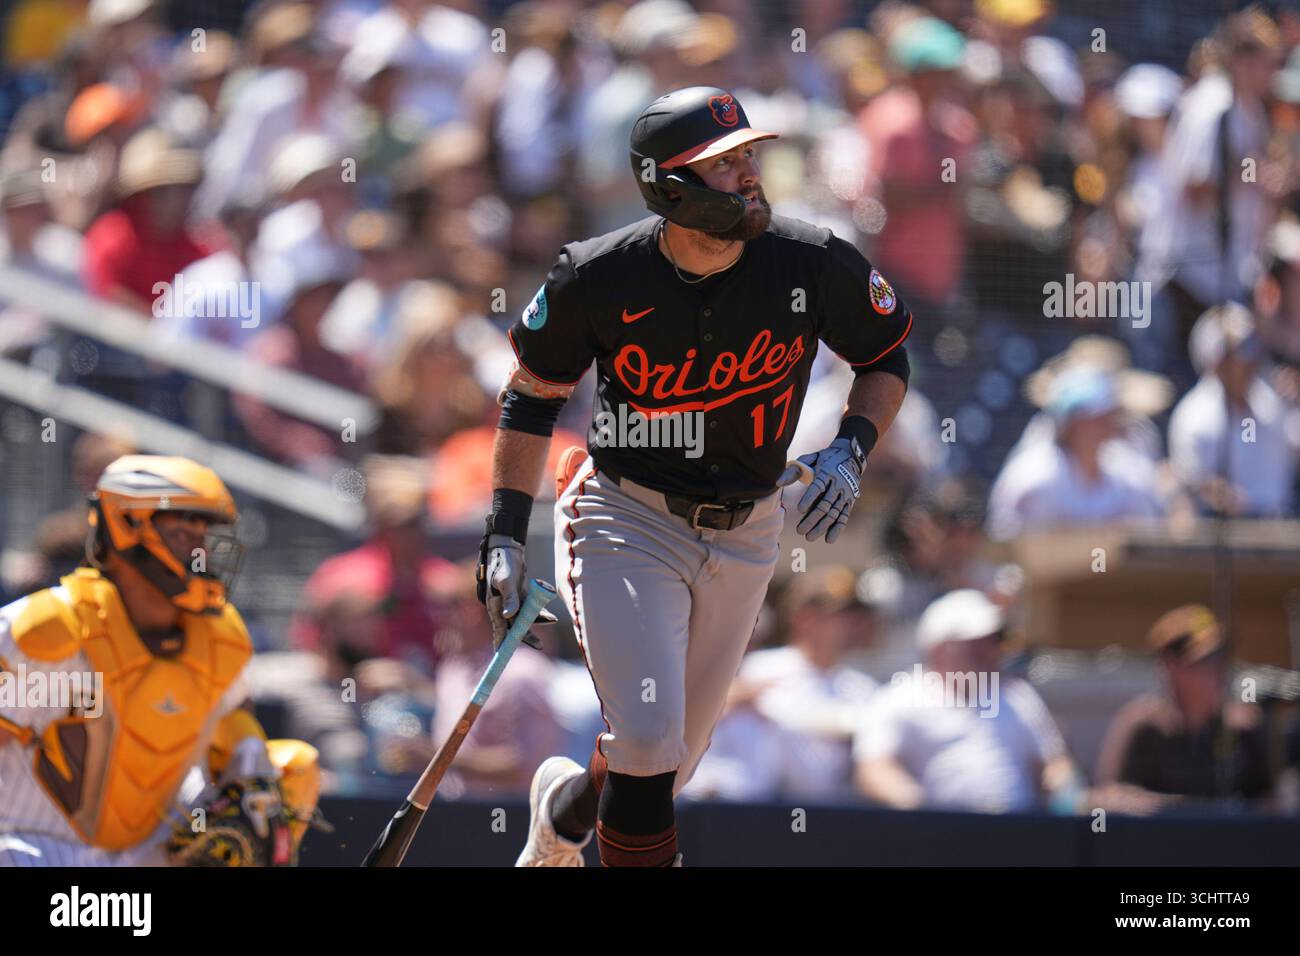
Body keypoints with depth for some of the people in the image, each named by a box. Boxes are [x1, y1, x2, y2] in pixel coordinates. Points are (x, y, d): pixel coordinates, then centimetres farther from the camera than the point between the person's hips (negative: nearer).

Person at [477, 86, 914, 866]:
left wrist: (851, 451, -12)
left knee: (669, 761, 13)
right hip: (627, 524, -3)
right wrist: (506, 536, -4)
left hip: (746, 535, 3)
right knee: (648, 744, -20)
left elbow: (888, 356, 5)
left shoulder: (814, 265, -13)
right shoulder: (598, 278, -16)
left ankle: (565, 807, 46)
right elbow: (533, 393, -1)